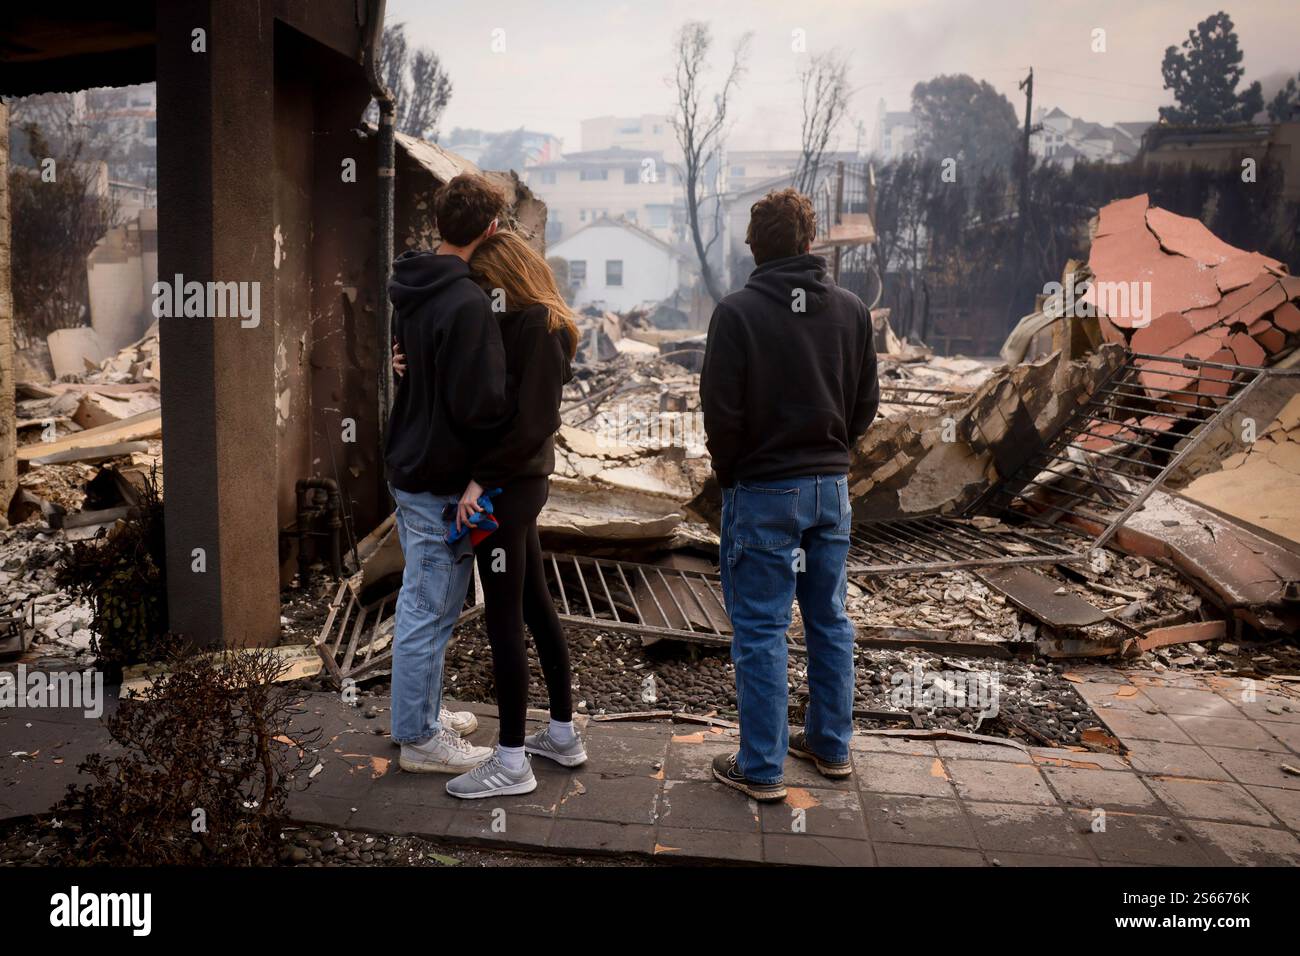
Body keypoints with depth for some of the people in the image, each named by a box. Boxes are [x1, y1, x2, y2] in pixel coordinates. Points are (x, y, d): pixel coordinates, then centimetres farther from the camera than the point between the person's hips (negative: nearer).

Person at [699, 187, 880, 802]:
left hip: (763, 491, -5)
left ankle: (762, 769, 9)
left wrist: (729, 473, 3)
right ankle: (831, 745, 29)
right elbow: (867, 403, 7)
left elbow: (720, 409, -13)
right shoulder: (851, 309, 3)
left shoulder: (738, 312, -13)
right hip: (831, 486, 5)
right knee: (829, 620, 16)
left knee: (760, 629, 2)